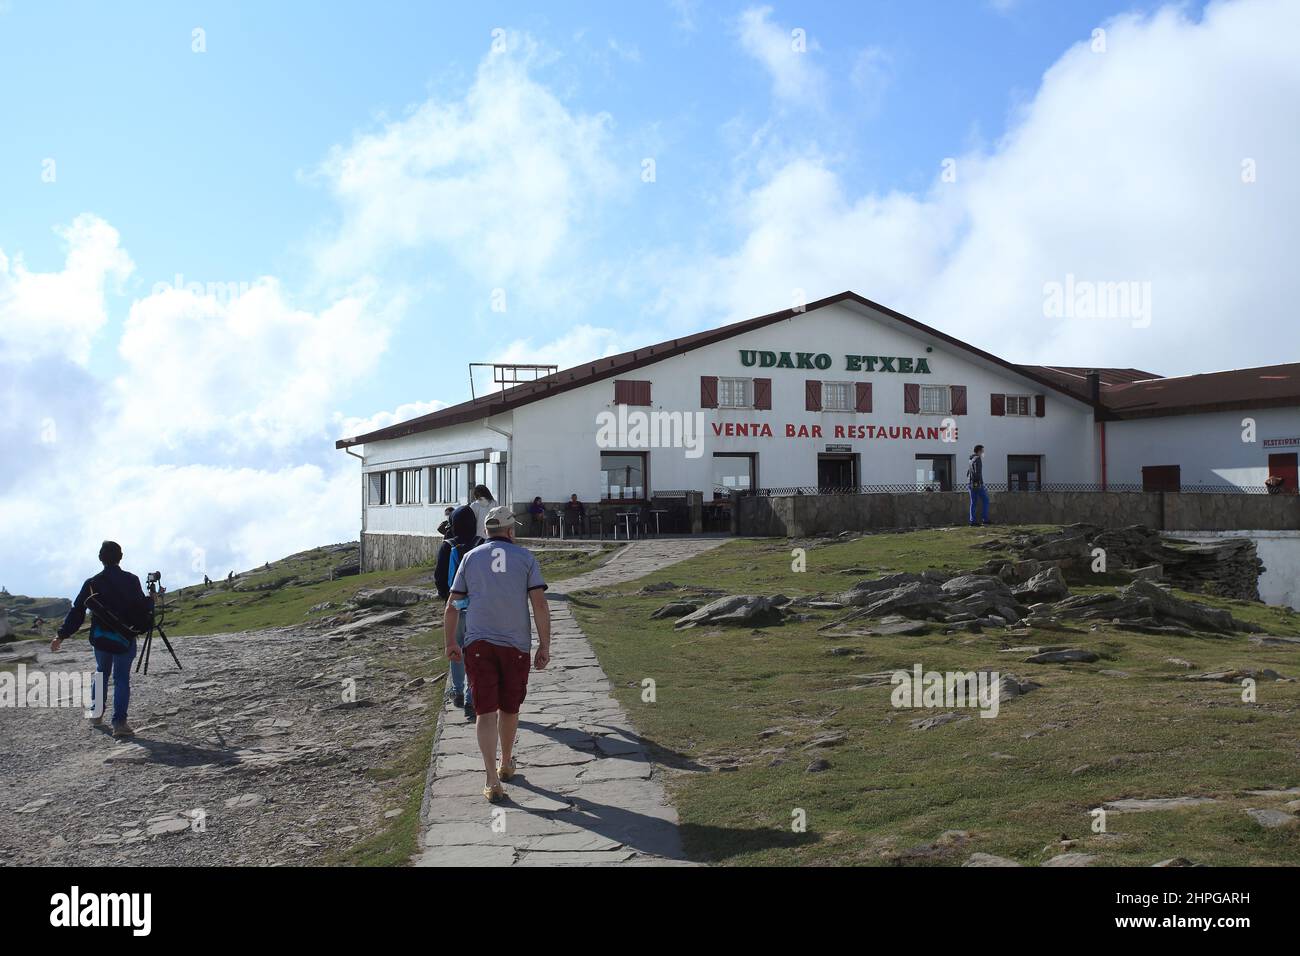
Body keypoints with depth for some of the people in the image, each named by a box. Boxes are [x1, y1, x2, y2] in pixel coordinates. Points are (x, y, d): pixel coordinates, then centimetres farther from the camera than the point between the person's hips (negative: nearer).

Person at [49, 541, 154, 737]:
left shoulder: (92, 583, -3)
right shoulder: (131, 580, -7)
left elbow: (77, 611, -2)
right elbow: (142, 608, -4)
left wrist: (61, 635, 5)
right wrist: (151, 600, 17)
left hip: (101, 639, 2)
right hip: (125, 639, -2)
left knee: (101, 674, 23)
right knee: (122, 678, 1)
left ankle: (96, 714, 27)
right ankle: (119, 722, -10)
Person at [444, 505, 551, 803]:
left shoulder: (470, 558, 6)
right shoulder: (525, 557, 3)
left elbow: (452, 607, 6)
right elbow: (540, 604, -6)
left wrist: (450, 643, 17)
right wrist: (544, 646, -3)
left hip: (478, 644, 0)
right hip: (516, 644, 0)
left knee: (486, 712, -1)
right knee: (509, 708, 18)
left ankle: (493, 781, -12)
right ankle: (506, 764, 37)